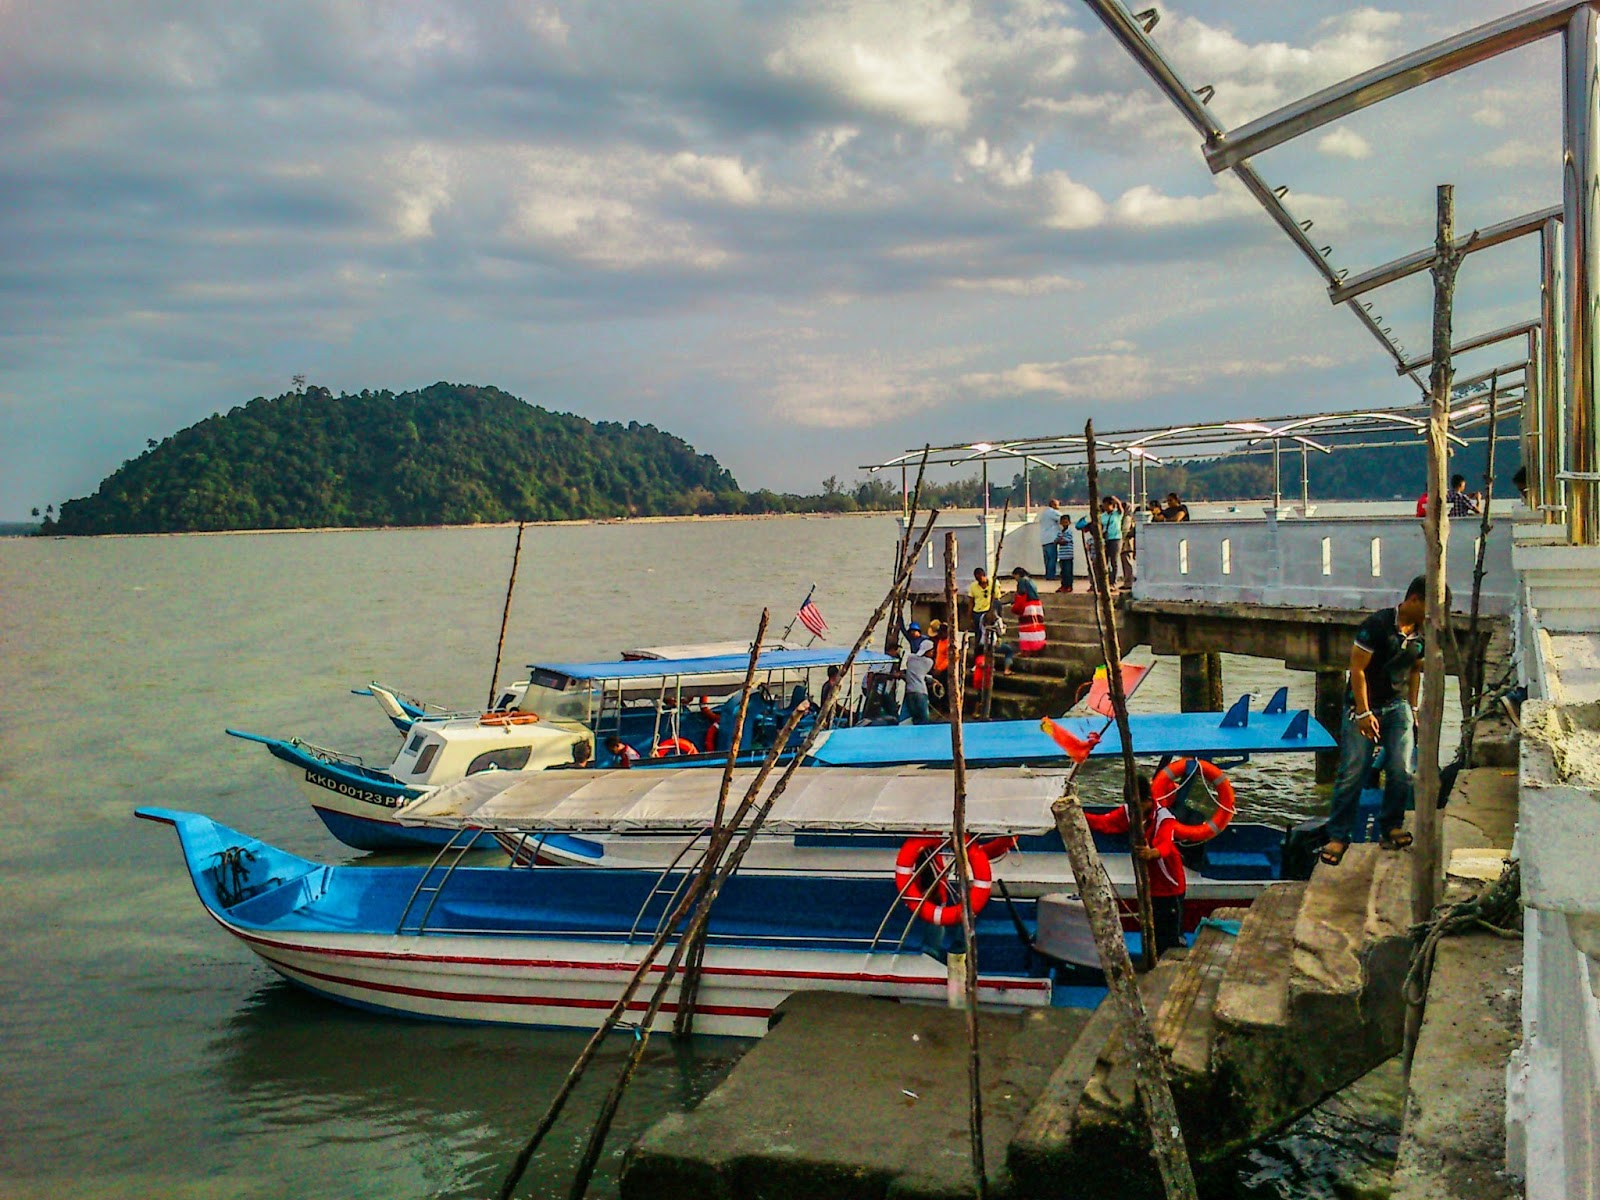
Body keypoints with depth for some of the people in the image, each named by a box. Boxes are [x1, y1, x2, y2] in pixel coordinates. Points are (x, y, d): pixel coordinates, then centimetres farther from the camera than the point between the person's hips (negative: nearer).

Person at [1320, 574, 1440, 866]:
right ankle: (1338, 835, 6)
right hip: (1363, 705, -5)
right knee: (1352, 773, -4)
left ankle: (1391, 826, 18)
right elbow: (1357, 668, -16)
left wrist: (1413, 706, 16)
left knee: (1401, 771, -2)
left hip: (1397, 707, 5)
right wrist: (1364, 712, -17)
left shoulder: (1422, 633, 2)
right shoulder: (1378, 624, -19)